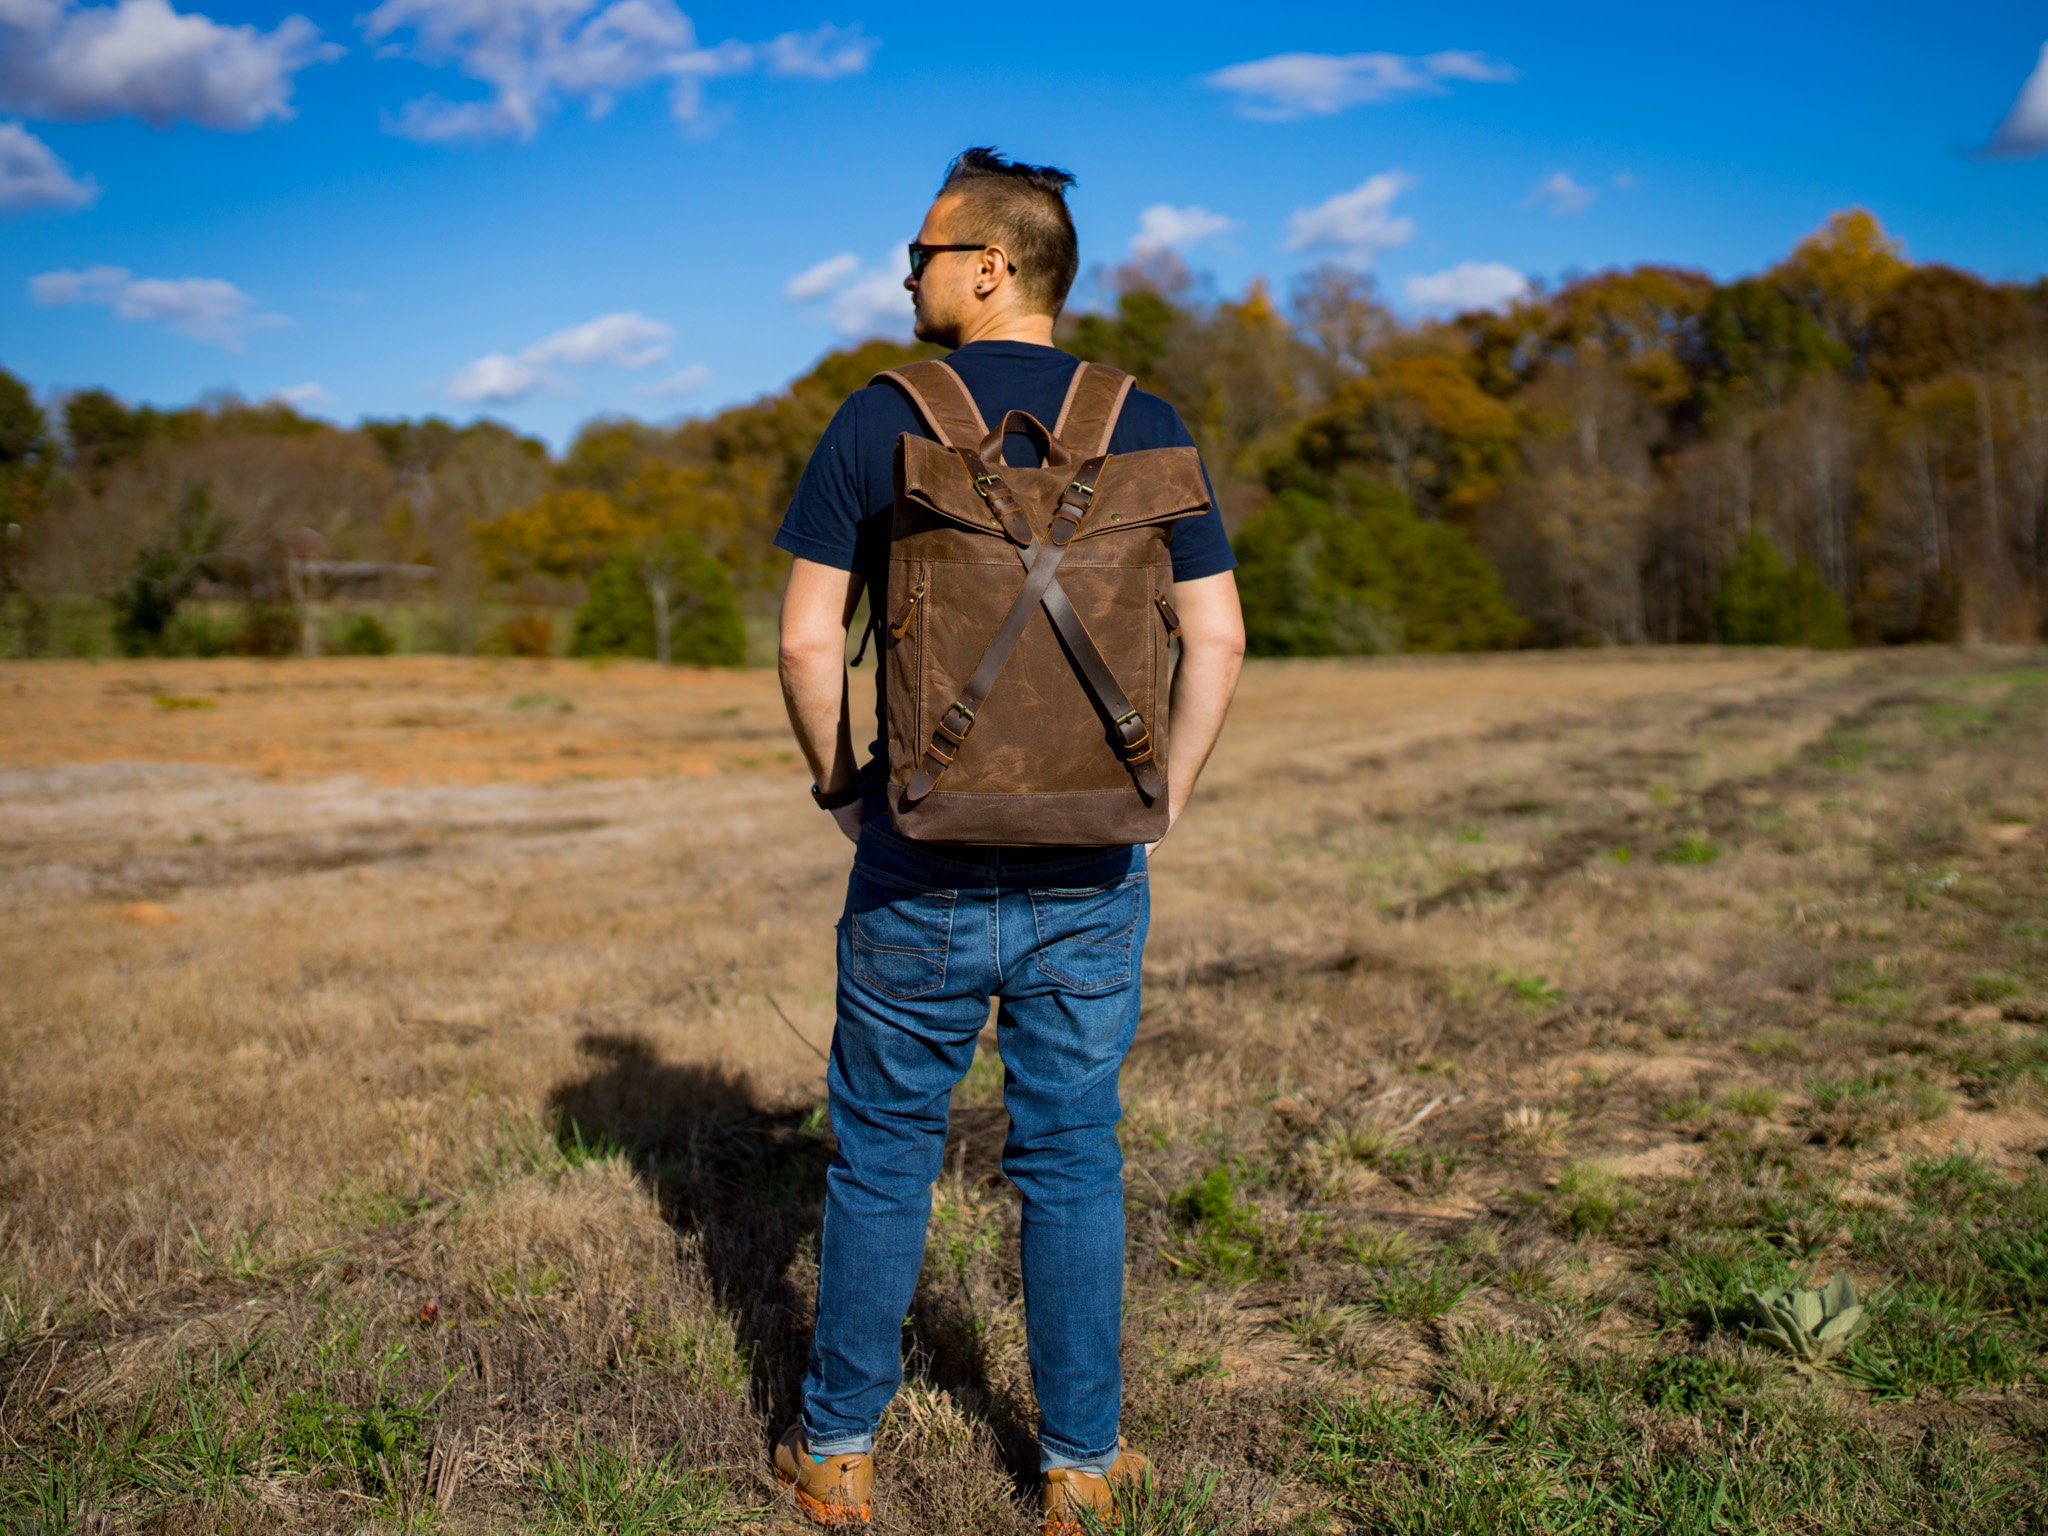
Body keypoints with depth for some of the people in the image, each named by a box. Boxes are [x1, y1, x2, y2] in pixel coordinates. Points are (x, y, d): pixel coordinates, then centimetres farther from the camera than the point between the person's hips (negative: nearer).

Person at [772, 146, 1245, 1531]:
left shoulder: (880, 420, -5)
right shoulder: (1147, 428, 2)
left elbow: (808, 638, -7)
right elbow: (1217, 638, 0)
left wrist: (841, 788, 7)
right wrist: (1163, 798, 10)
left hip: (922, 868, -1)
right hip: (1090, 876, 2)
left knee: (884, 1156, 13)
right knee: (1074, 1160, 13)